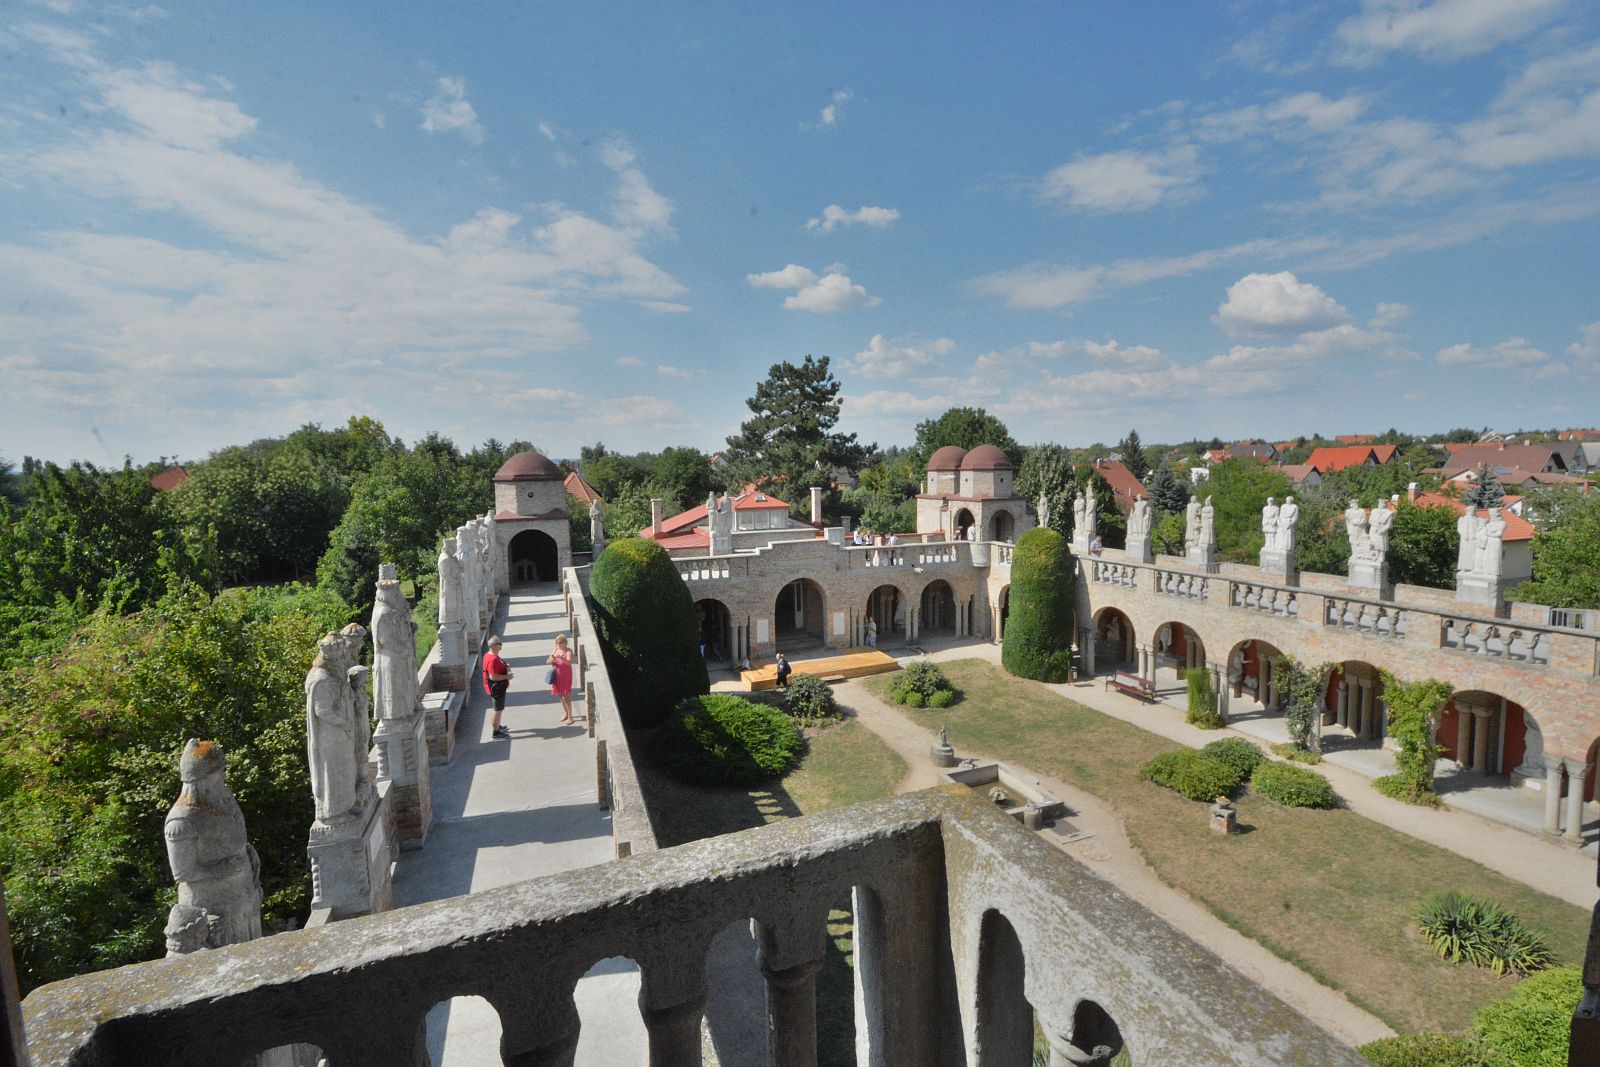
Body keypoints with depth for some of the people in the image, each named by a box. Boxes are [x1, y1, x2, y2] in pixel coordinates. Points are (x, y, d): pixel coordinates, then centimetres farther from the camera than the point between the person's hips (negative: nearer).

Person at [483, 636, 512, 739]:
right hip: (497, 688, -11)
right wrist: (506, 677, -20)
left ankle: (497, 727, 40)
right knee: (498, 709, 2)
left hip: (499, 687, 11)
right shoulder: (492, 659, -28)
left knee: (499, 708, 25)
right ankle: (495, 733, 12)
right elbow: (493, 676, -30)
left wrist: (505, 667, 6)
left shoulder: (489, 655, 5)